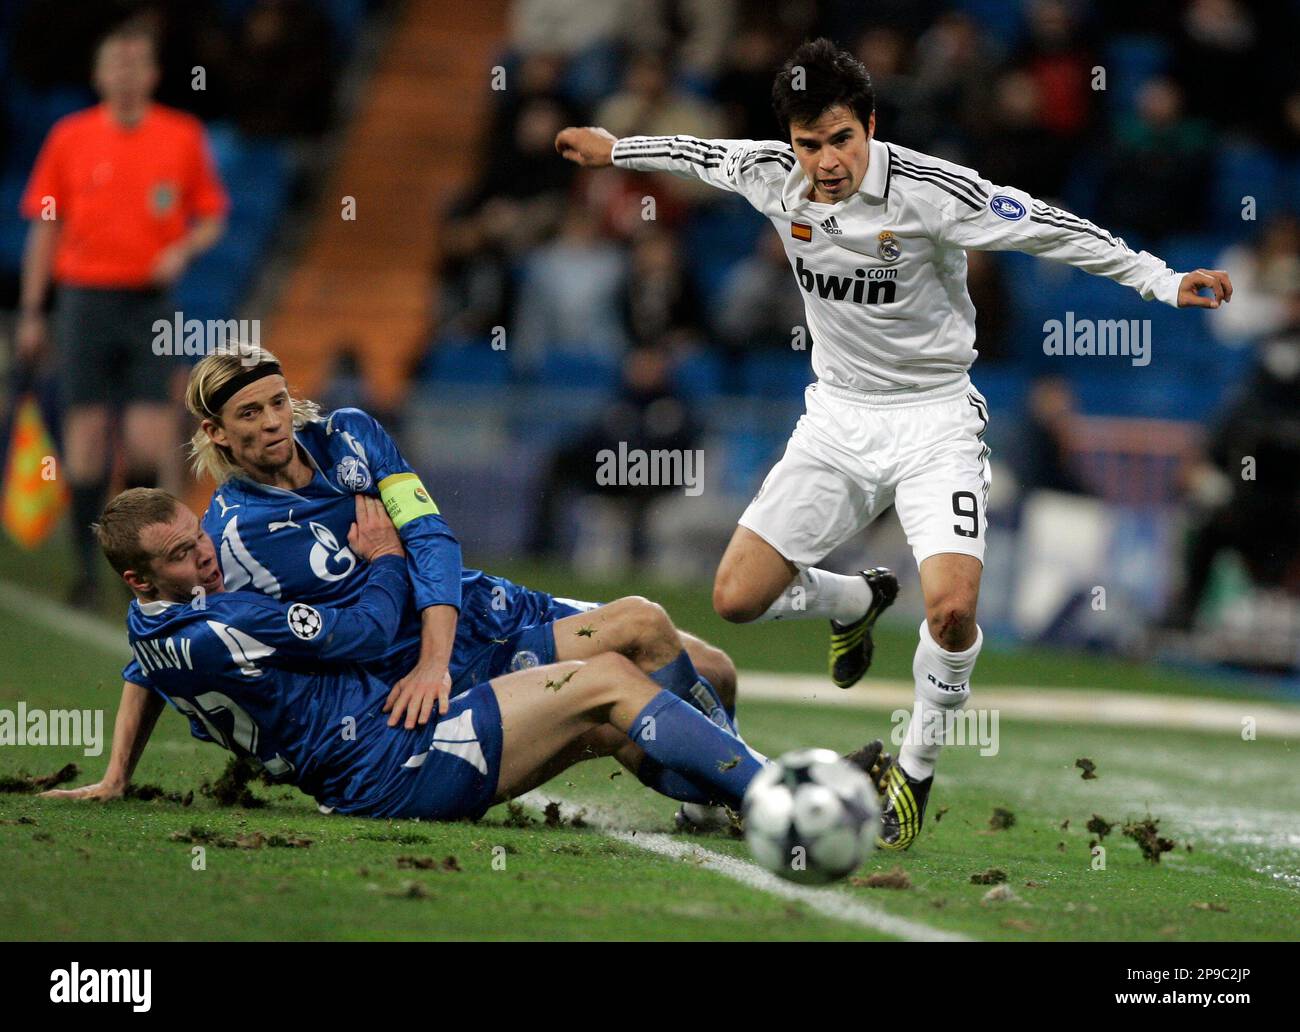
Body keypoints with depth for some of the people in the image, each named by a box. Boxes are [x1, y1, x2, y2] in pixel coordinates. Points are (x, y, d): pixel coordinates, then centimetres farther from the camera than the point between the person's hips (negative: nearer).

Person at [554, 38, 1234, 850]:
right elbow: (703, 153, 14)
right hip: (838, 415, 4)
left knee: (952, 608, -25)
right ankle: (857, 601, 30)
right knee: (738, 597, -4)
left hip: (934, 414, -4)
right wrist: (615, 150, 29)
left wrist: (1164, 280, -18)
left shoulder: (931, 190, -21)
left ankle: (918, 768, 2)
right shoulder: (772, 176, -8)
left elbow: (1054, 231, -15)